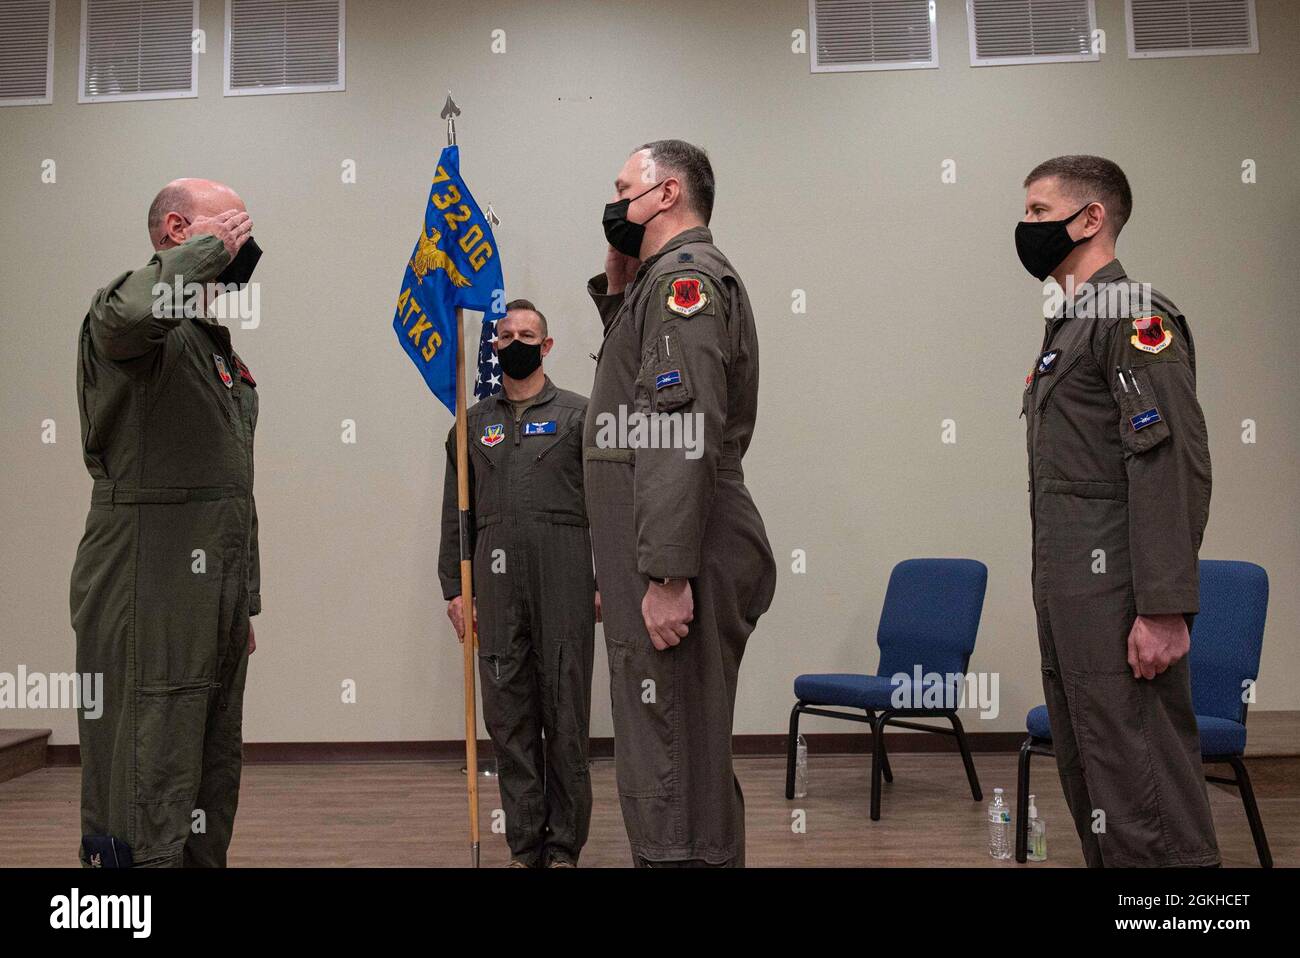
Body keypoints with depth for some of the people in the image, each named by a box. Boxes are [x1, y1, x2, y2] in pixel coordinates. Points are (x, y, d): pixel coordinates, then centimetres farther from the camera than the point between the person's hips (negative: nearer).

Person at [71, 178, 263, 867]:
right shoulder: (129, 326, -6)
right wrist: (210, 246, -16)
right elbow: (133, 309, -35)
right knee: (150, 790, -5)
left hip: (217, 601, 9)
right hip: (150, 599, -9)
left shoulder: (221, 350, 21)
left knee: (213, 782, 14)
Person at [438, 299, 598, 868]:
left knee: (566, 717, 2)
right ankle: (525, 846, 17)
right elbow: (456, 513, 14)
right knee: (508, 718, 6)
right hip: (495, 585, 3)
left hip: (564, 580, -3)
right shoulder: (474, 422, 16)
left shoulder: (578, 414, 7)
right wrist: (453, 586, 7)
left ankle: (564, 847, 13)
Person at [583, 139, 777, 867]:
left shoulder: (685, 276, -10)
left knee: (672, 771, -6)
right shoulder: (670, 277, 22)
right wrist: (617, 287, 16)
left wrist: (668, 575, -24)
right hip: (669, 562, 11)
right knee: (692, 760, 19)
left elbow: (685, 436, -21)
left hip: (680, 566, -11)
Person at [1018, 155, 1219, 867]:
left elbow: (1174, 469, -19)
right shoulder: (1069, 323, 19)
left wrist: (1165, 611, -22)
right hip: (1070, 595, 10)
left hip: (1116, 596, -10)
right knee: (1087, 779, 17)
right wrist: (1053, 593, 20)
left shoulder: (1135, 318, -10)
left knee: (1142, 785, -4)